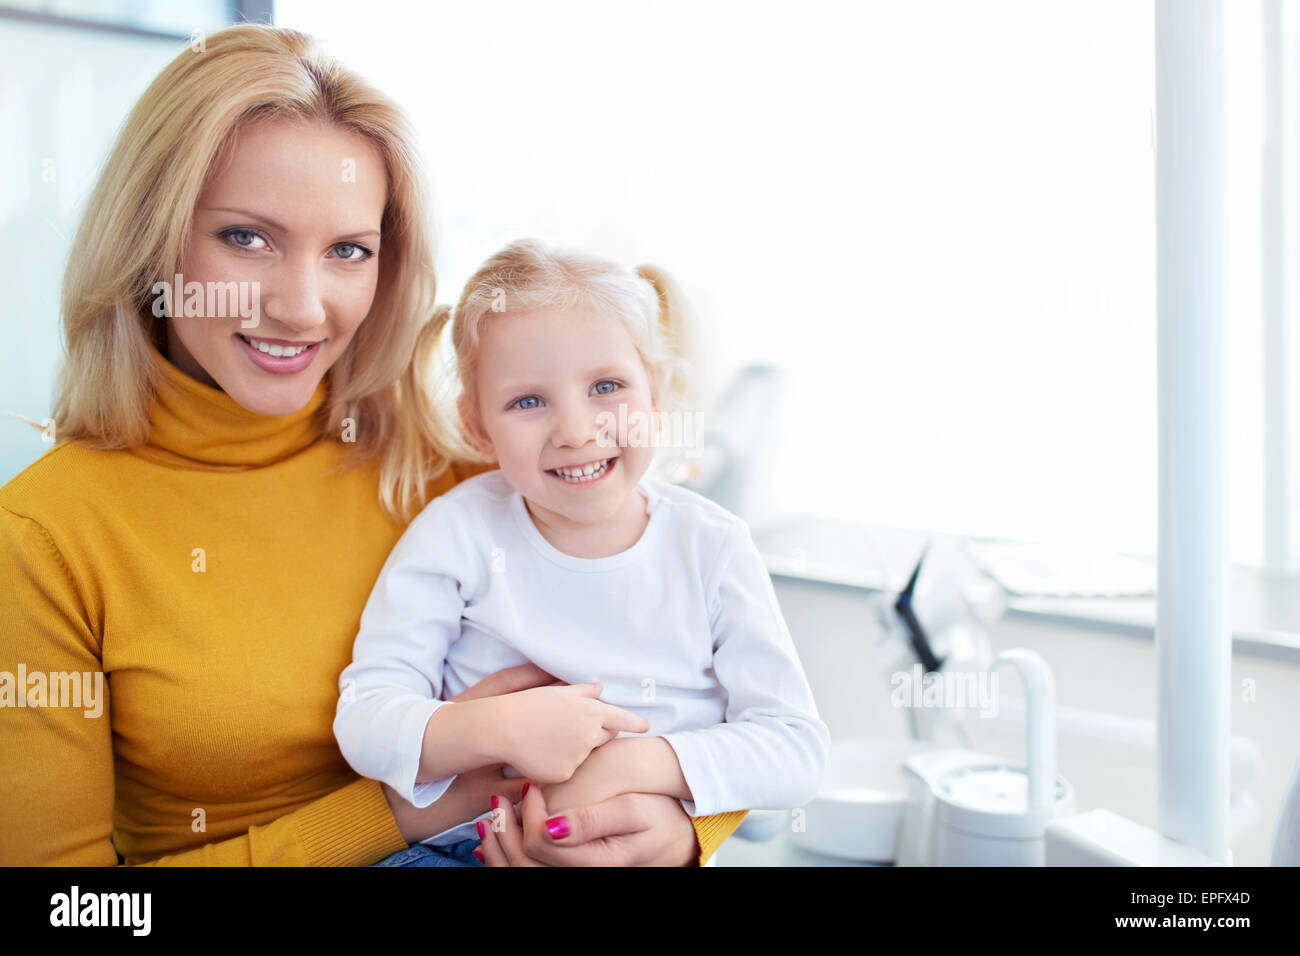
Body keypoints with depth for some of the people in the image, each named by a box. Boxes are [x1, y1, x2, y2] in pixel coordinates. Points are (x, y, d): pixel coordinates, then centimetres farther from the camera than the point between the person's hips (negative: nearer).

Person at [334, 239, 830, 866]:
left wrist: (635, 764, -21)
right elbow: (363, 720, -7)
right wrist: (497, 729, -26)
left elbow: (798, 747, -7)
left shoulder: (713, 547, -3)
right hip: (465, 846, -1)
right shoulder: (458, 532, -5)